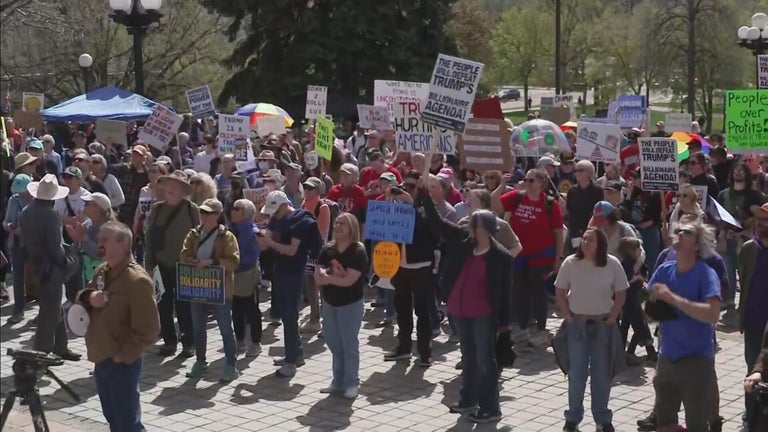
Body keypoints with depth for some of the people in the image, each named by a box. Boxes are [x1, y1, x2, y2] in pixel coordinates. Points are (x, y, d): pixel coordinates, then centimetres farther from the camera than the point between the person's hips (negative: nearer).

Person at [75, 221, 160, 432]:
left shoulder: (137, 280, -19)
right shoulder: (101, 272, 8)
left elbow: (148, 330, -21)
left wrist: (123, 355, -18)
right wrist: (88, 297, -6)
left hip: (122, 363, -9)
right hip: (101, 360, 9)